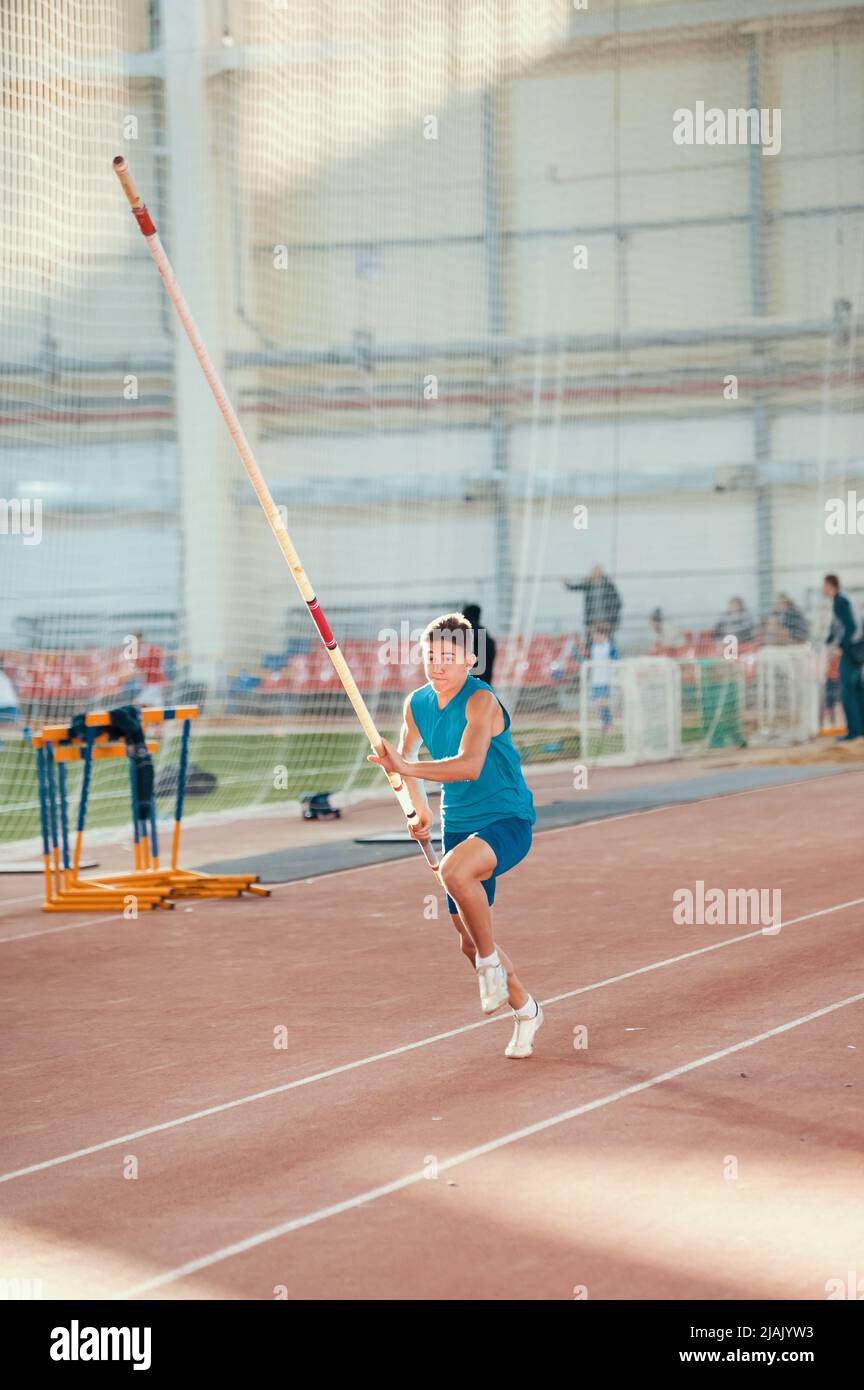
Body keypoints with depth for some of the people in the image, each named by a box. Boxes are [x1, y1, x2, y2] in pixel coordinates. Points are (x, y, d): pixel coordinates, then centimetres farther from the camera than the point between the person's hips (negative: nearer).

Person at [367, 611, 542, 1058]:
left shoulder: (481, 701, -19)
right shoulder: (416, 703, 3)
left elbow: (470, 765, -34)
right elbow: (406, 756, 23)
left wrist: (405, 768, -39)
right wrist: (420, 810, 17)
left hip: (507, 820, -8)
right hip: (458, 824, 8)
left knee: (454, 871, -38)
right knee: (466, 933, 10)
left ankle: (490, 960, -15)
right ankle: (525, 1009, 33)